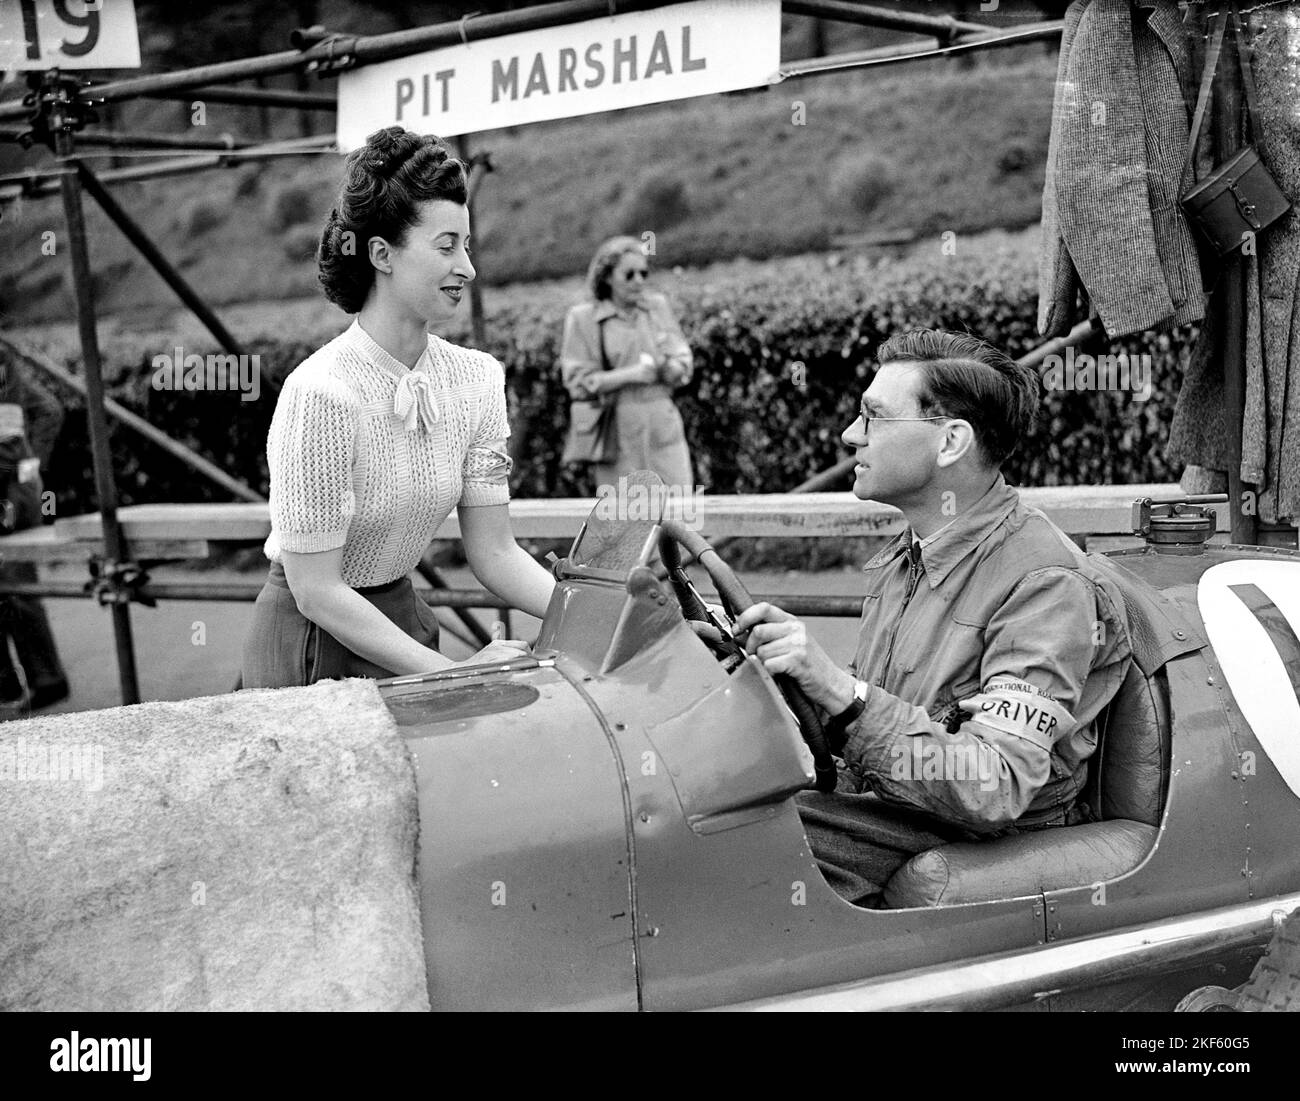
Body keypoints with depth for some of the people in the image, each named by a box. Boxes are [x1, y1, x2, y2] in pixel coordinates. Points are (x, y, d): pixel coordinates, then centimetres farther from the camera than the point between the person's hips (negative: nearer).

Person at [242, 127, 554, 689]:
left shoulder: (476, 379, -7)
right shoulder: (322, 393, -25)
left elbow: (495, 553, -5)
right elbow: (316, 590, -23)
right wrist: (452, 673, -25)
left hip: (404, 618, 6)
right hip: (313, 645, -5)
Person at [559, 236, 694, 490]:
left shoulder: (658, 306, 11)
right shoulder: (582, 318, 1)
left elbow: (684, 368, 9)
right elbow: (578, 383, -5)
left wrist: (664, 366, -14)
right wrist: (631, 374, -14)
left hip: (664, 428, 3)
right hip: (617, 434, -3)